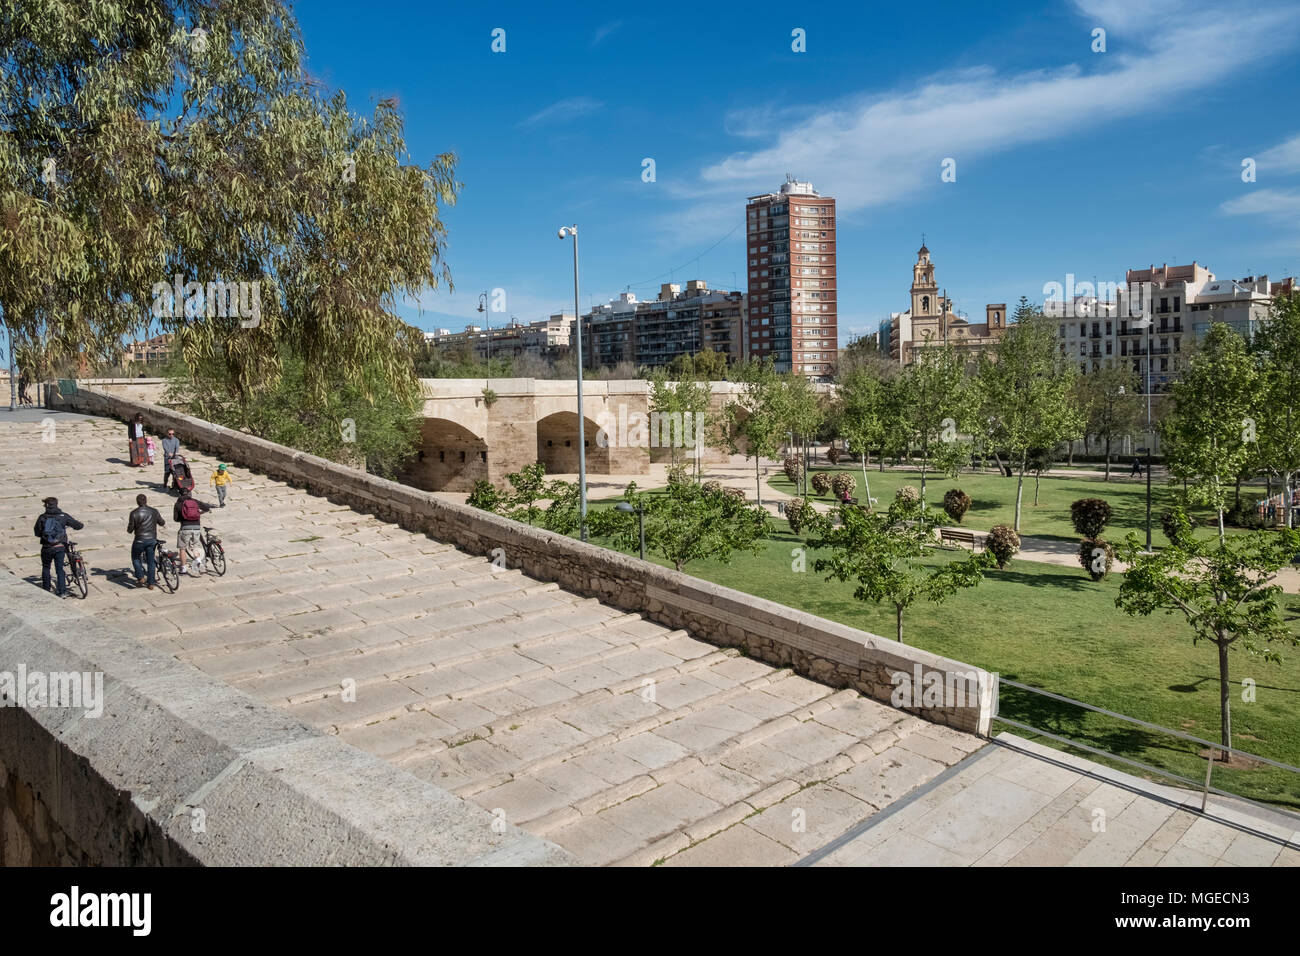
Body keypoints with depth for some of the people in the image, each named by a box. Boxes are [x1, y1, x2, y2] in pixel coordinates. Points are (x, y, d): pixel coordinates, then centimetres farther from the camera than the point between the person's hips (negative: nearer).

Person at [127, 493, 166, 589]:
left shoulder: (134, 513, -11)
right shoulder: (154, 511, -2)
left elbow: (130, 529, -8)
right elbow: (162, 523, 11)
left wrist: (129, 530, 15)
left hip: (140, 540, -3)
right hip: (152, 540, 3)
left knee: (135, 558, 20)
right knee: (151, 561, 11)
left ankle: (141, 578, 7)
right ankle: (151, 583, 13)